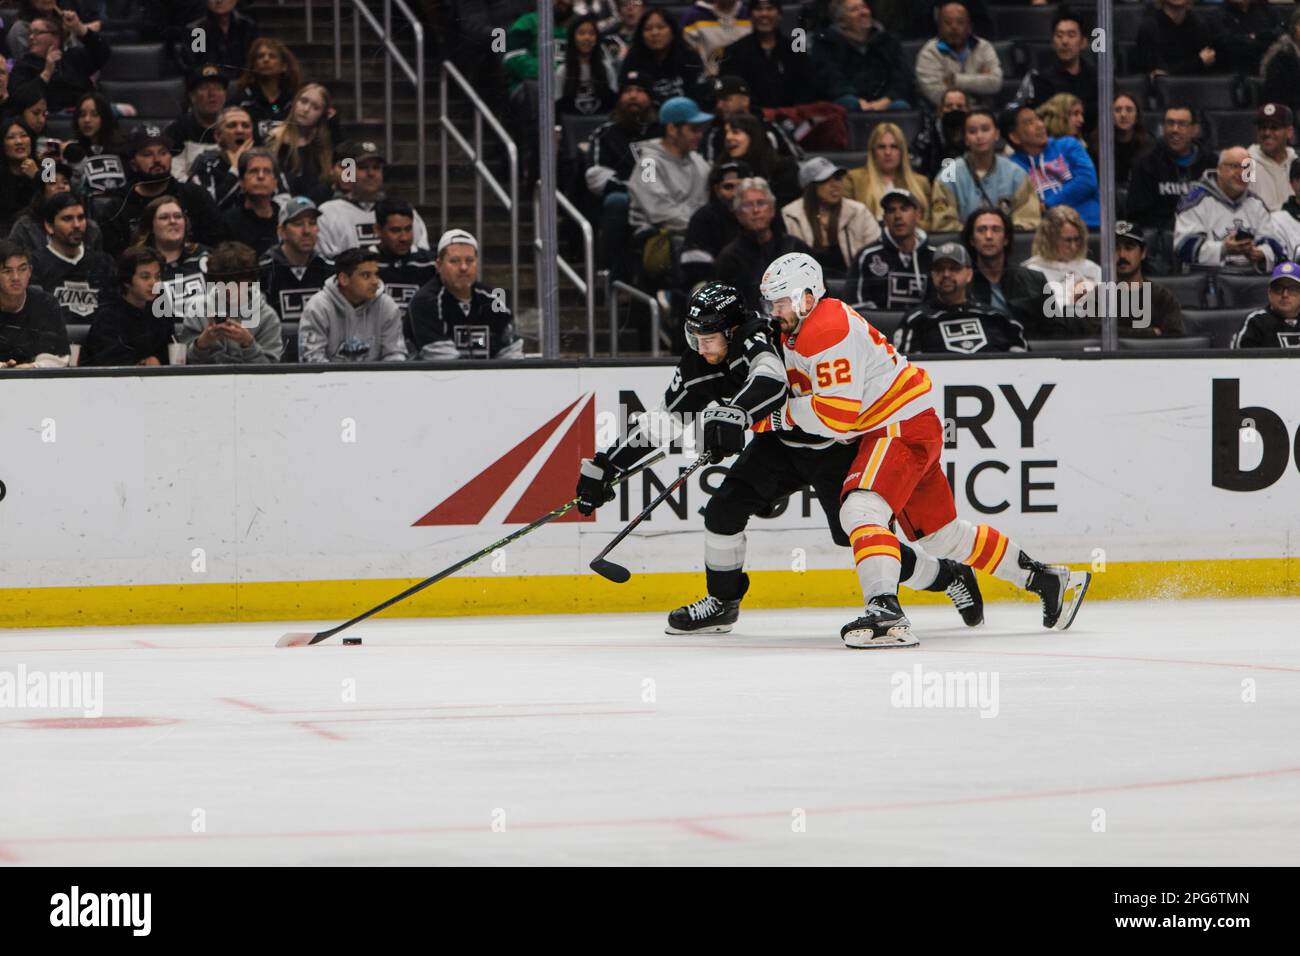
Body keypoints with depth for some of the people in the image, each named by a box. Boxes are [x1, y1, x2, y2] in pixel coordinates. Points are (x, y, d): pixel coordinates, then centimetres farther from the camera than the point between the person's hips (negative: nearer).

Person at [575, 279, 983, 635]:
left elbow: (770, 381, -53)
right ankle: (722, 603, 12)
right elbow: (665, 417, -2)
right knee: (725, 508, -7)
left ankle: (949, 577, 12)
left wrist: (733, 413, -70)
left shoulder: (756, 338, -30)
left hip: (835, 445, -7)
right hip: (780, 441, 7)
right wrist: (605, 465, -5)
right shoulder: (701, 361, -8)